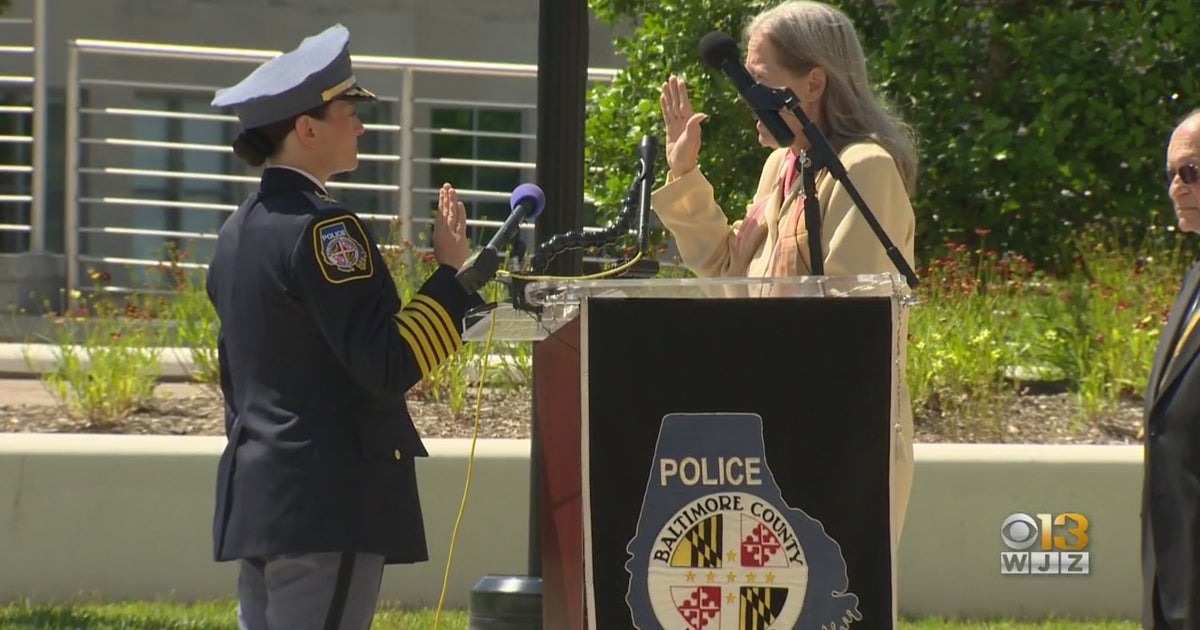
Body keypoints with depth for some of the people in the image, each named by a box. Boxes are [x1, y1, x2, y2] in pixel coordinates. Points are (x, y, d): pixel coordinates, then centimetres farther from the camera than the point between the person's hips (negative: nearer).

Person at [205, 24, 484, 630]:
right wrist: (452, 271, -11)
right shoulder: (323, 228, -14)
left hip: (255, 495, 9)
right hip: (329, 505, -9)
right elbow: (389, 366, -19)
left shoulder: (238, 231, 15)